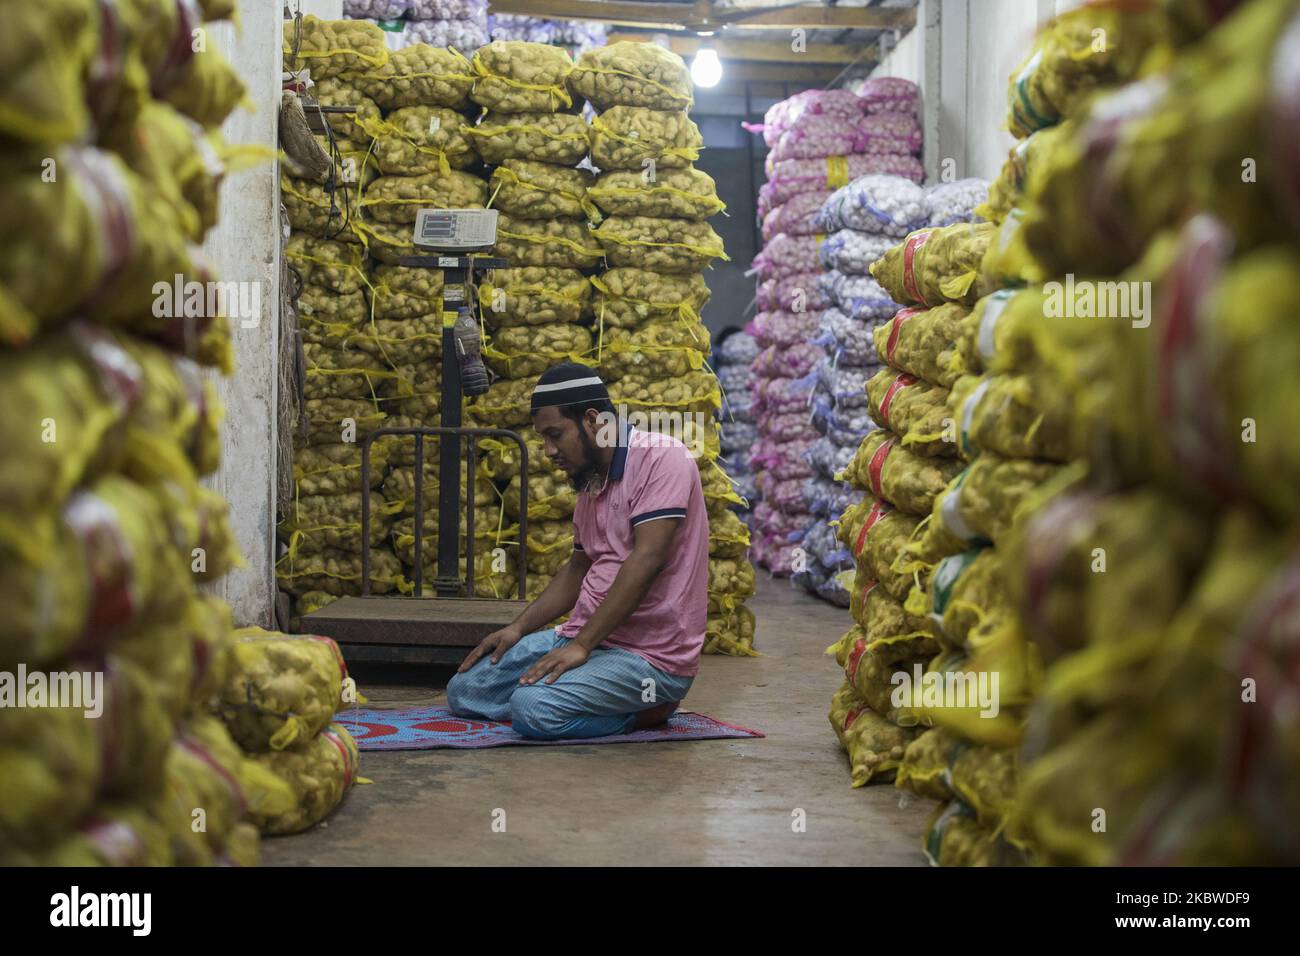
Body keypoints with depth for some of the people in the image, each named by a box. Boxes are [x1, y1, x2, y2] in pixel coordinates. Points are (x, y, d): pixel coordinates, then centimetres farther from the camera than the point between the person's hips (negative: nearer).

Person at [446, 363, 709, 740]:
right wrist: (518, 628, 11)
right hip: (584, 638, 10)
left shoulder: (660, 459, -15)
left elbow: (647, 561, -23)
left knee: (533, 708, -30)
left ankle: (645, 709, -4)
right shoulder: (590, 480, 14)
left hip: (648, 655, -10)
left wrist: (581, 645, -23)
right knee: (464, 690, 4)